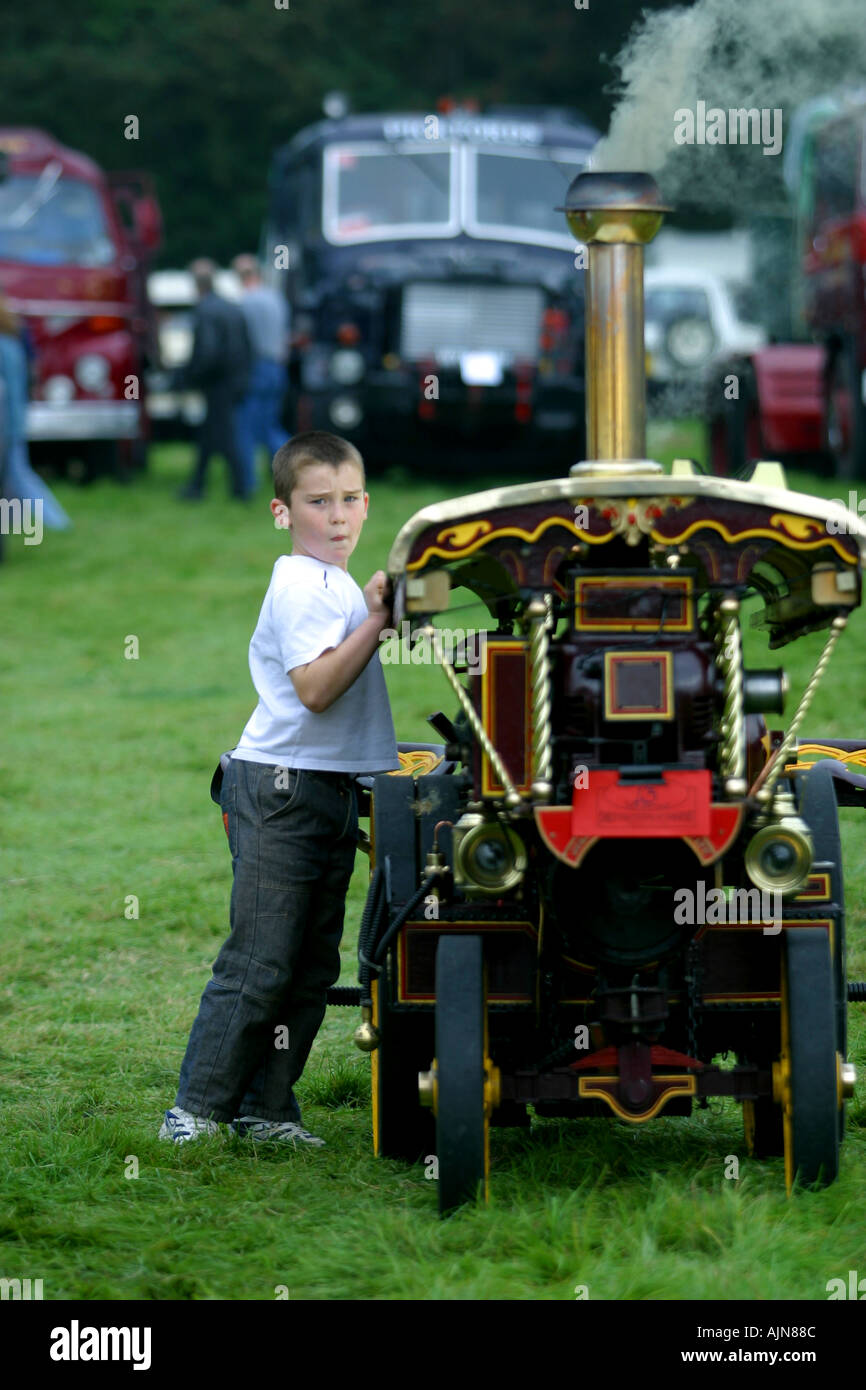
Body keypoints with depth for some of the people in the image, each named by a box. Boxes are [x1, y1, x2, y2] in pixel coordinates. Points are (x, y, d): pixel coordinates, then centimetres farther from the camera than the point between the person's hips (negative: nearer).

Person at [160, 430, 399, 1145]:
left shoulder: (338, 584, 16)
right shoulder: (301, 585, -14)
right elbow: (315, 689, -24)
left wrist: (376, 618, 13)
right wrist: (376, 621, -25)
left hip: (331, 791, 10)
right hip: (282, 794, -10)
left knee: (312, 967, 10)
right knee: (259, 966, -8)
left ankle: (265, 1109, 15)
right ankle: (195, 1111, -1)